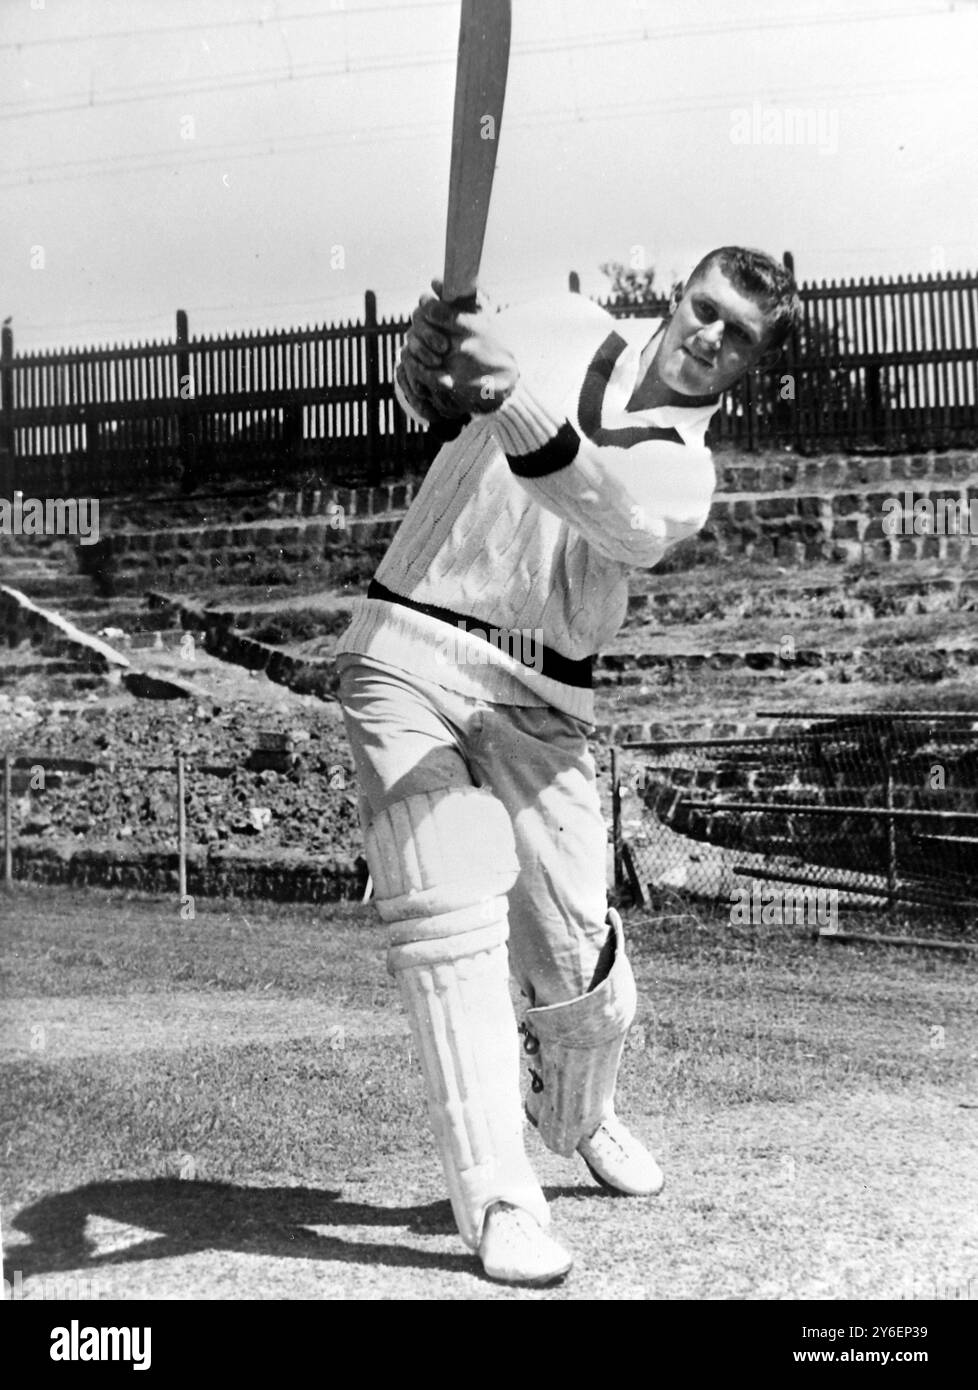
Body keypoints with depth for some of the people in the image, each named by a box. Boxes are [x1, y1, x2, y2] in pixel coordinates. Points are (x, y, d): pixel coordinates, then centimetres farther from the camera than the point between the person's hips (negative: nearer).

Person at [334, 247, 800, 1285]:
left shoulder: (682, 472, 0)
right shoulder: (564, 331, 10)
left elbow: (612, 512, -23)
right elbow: (429, 404, 11)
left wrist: (513, 398, -39)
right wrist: (430, 358, -14)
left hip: (534, 697, 0)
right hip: (406, 648, 1)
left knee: (577, 944, -3)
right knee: (453, 915, -14)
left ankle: (575, 1114, 32)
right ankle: (496, 1200, -8)